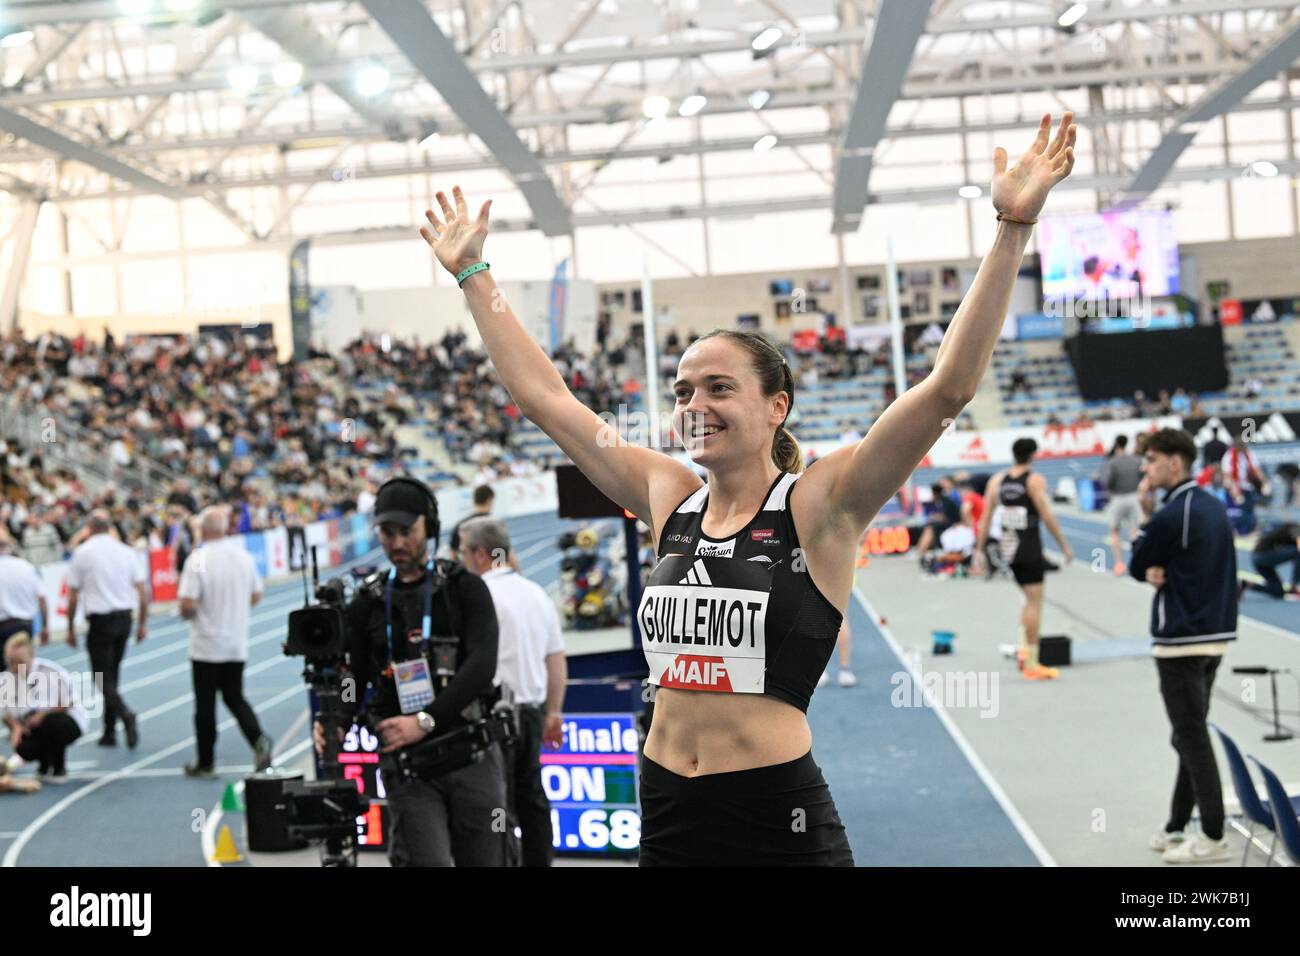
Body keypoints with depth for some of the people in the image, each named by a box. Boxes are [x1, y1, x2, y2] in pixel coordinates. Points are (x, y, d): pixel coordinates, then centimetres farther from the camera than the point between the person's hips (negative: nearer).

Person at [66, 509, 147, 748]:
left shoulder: (82, 553, -4)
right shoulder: (126, 552, 4)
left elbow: (73, 597, -3)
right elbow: (142, 592, 2)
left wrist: (71, 628, 6)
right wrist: (143, 624, 10)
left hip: (100, 620, -4)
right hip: (125, 617, 4)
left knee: (103, 678, -2)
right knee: (112, 674, 15)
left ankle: (125, 714, -27)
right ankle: (109, 732, 17)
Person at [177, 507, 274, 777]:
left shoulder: (198, 560, -16)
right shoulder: (244, 556, 0)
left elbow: (188, 605, -20)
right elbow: (256, 596, 9)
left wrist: (186, 614, 2)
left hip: (206, 646, -4)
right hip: (237, 644, 4)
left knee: (205, 704, 6)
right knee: (235, 697, 15)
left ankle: (205, 763, 15)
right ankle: (258, 740, -9)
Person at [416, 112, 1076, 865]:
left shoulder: (816, 506, -7)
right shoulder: (670, 499, 7)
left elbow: (948, 389, -17)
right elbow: (544, 396, 14)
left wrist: (1014, 227, -22)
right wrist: (472, 273, 17)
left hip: (779, 824, -5)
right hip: (666, 817, 5)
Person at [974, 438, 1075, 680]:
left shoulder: (997, 480, 6)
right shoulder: (1035, 481, -8)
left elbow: (986, 519, 6)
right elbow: (1047, 517, -11)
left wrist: (979, 551, 10)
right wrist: (1065, 546, -4)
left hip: (1008, 548, 6)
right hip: (1030, 548, -6)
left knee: (1030, 598, 22)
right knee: (1034, 602, 0)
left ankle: (1024, 649, 8)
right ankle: (1031, 665, 0)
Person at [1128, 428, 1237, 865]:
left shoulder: (1171, 515, -18)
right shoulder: (1213, 507, 10)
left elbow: (1136, 567, -5)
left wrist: (1145, 517, 2)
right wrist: (1158, 571, -6)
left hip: (1181, 640, -9)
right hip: (1214, 634, 9)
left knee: (1192, 739, -3)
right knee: (1191, 736, 15)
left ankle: (1213, 838, 1)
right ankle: (1177, 828, 24)